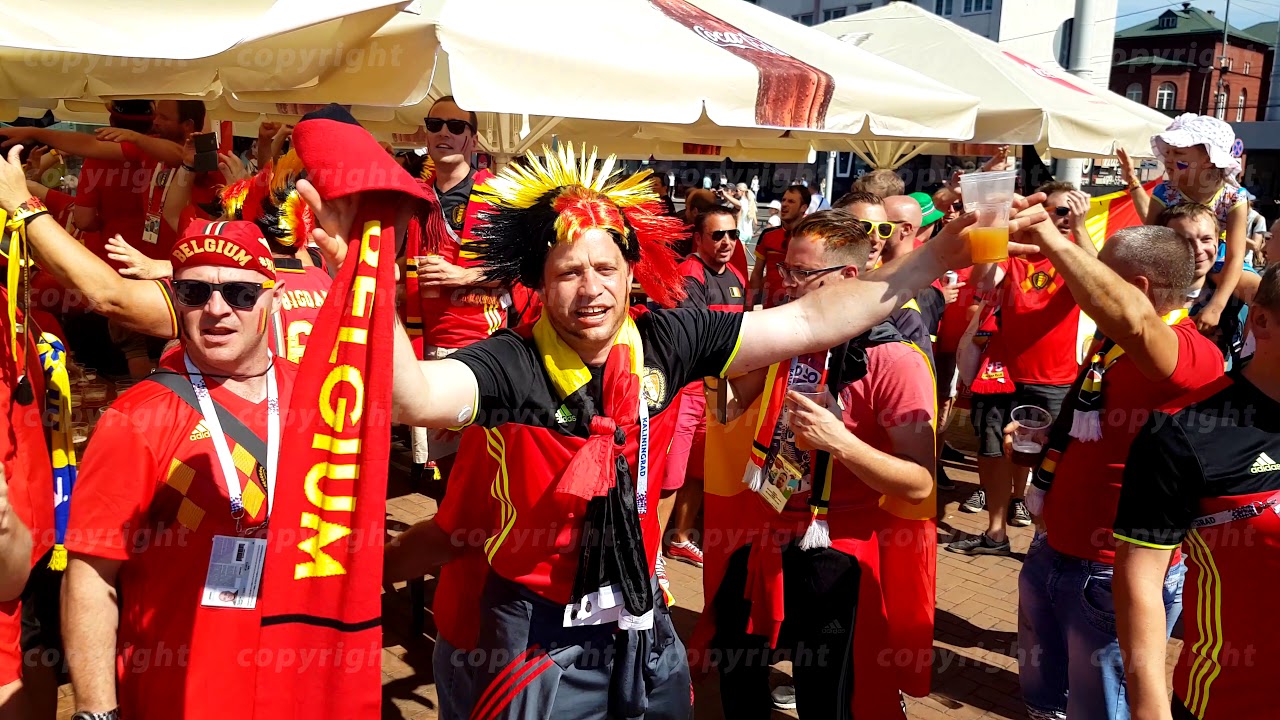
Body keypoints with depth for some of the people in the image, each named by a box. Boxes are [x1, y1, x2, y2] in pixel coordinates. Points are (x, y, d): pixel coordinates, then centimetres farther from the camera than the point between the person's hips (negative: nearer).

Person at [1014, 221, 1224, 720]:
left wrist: (1047, 236, -40)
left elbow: (1133, 319, -47)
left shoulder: (1192, 355, -22)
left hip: (1113, 575, -9)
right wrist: (1047, 435, 8)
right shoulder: (1111, 344, 9)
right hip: (1052, 554, 9)